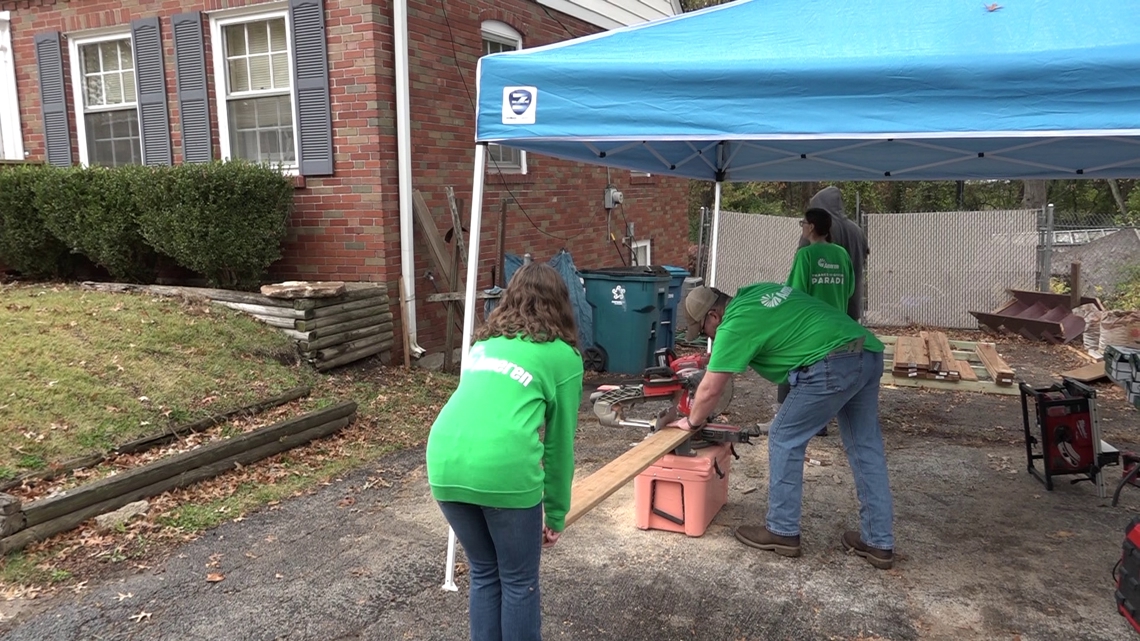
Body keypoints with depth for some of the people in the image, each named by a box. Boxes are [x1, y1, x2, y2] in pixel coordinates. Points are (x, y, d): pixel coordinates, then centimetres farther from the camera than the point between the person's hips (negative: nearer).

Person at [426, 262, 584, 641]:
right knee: (519, 581, 16)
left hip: (445, 463, 5)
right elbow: (559, 442, 15)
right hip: (504, 469, -5)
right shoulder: (563, 356, 12)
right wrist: (556, 514, 25)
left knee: (484, 574, 24)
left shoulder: (483, 344, 26)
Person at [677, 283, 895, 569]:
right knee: (866, 449, 15)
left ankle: (782, 532, 15)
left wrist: (693, 422, 18)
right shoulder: (756, 291, 21)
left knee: (784, 439, 6)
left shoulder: (734, 325, -5)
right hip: (869, 353, 10)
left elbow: (710, 390, -2)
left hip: (833, 365, -10)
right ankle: (880, 543, 23)